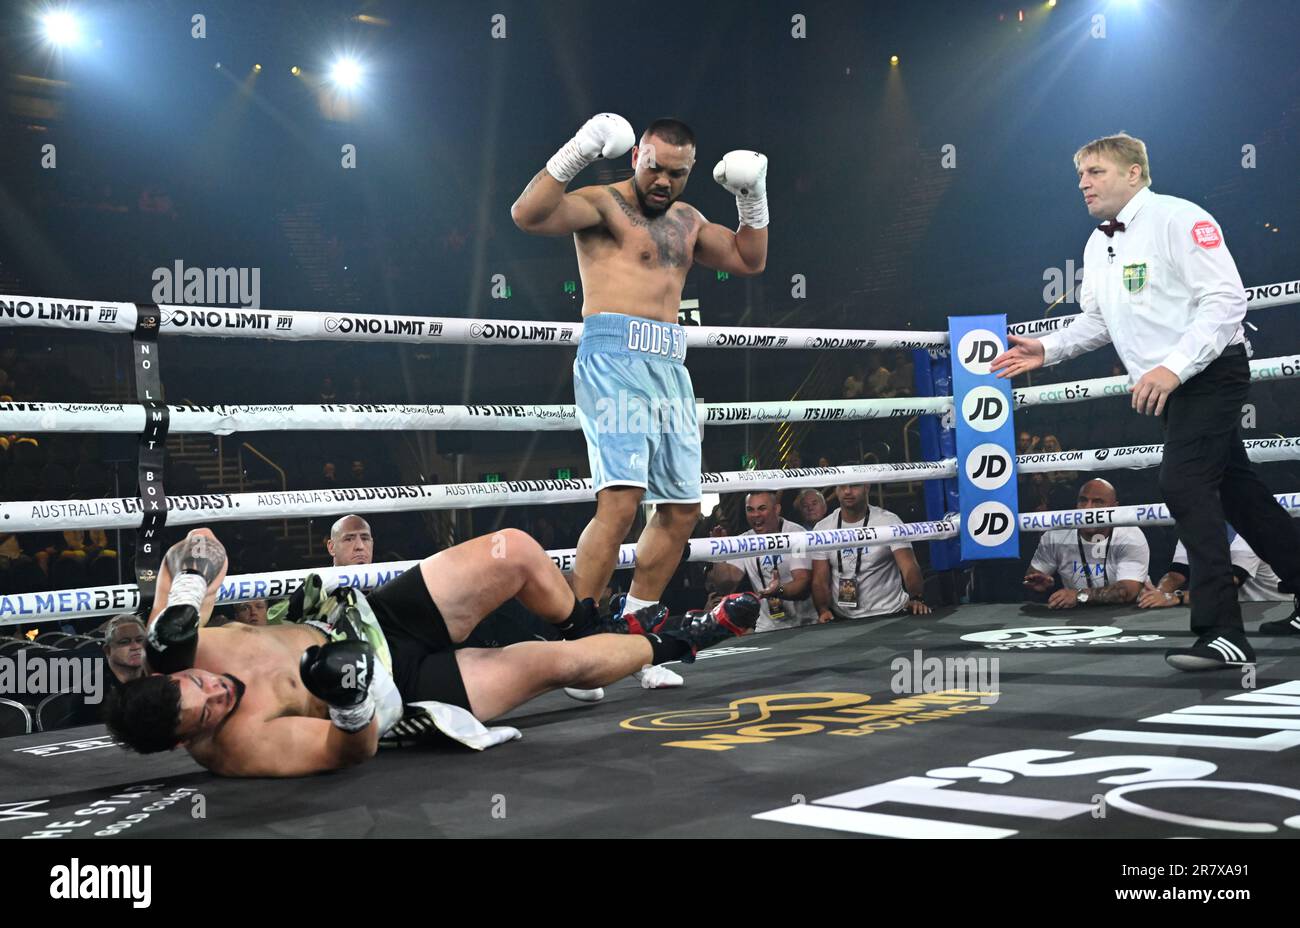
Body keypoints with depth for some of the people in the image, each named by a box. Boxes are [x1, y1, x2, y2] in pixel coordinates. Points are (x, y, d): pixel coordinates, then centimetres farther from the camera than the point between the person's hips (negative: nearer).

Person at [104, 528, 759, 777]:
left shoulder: (175, 657, -18)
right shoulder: (239, 747, -30)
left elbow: (200, 544, -13)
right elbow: (354, 749, -28)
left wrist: (178, 608, -32)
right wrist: (348, 701, -50)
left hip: (371, 619, 5)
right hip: (398, 692, -5)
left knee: (515, 551, -7)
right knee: (560, 664, -9)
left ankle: (591, 626, 28)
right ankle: (671, 643, 25)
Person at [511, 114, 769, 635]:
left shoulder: (687, 220, 22)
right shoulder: (603, 204, -1)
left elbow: (749, 261, 29)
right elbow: (527, 215, -17)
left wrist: (753, 198, 18)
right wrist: (577, 153, -21)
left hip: (670, 367, 8)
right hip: (613, 359, -8)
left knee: (682, 508, 9)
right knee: (621, 498, -23)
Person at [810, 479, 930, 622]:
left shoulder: (889, 521, -1)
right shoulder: (821, 528, 6)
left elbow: (909, 567, -10)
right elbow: (820, 580, 4)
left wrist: (917, 599, -29)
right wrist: (823, 610, -15)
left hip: (889, 615, -3)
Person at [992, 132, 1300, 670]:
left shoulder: (1177, 219, -16)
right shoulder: (1097, 245, 11)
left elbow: (1226, 298, -22)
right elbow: (1097, 320, 20)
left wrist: (1173, 366, -30)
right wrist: (1047, 350, 4)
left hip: (1210, 371, -9)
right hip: (1167, 387, 9)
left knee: (1183, 484, -18)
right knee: (1232, 485, 15)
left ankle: (1223, 634, -14)